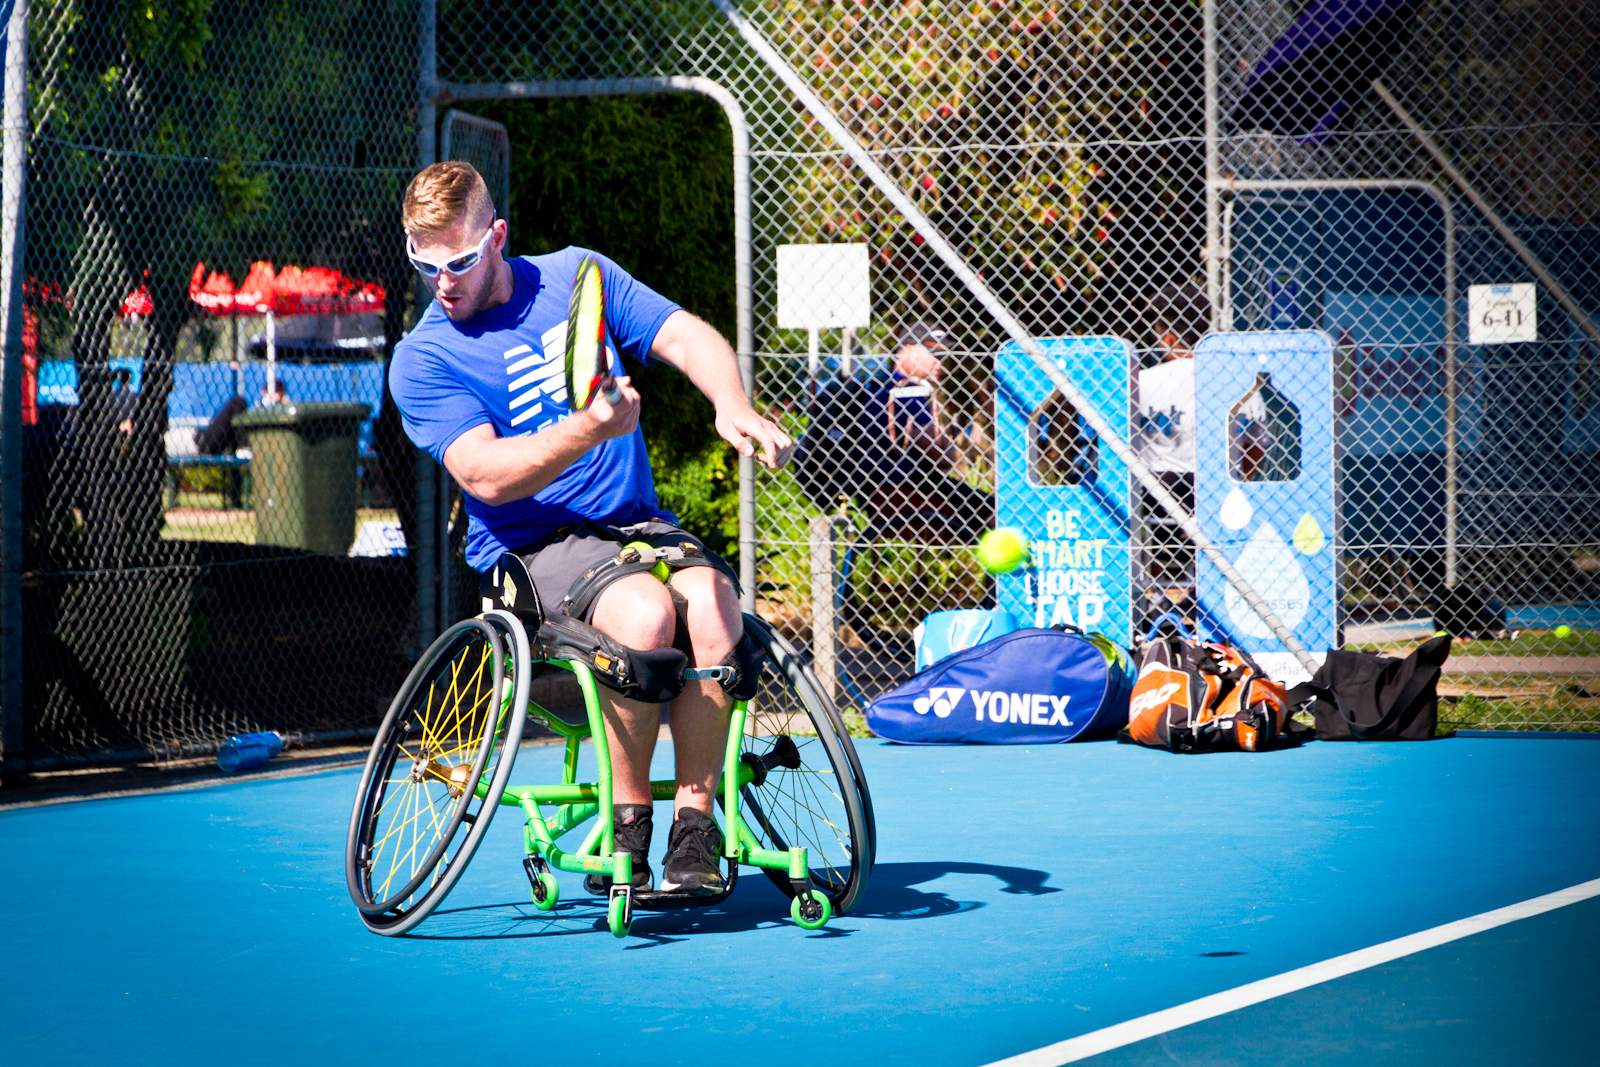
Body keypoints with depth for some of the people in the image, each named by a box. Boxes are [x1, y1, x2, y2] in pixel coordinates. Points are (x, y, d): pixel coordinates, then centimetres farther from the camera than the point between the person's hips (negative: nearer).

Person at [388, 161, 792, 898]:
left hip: (640, 525, 3)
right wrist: (589, 429, -30)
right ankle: (627, 824, -19)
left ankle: (695, 820, -18)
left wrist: (731, 406, -18)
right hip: (531, 552, -3)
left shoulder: (578, 276, 9)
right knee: (644, 610, -35)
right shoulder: (422, 360, -1)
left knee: (713, 609, -30)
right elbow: (487, 475, -14)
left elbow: (687, 338, 4)